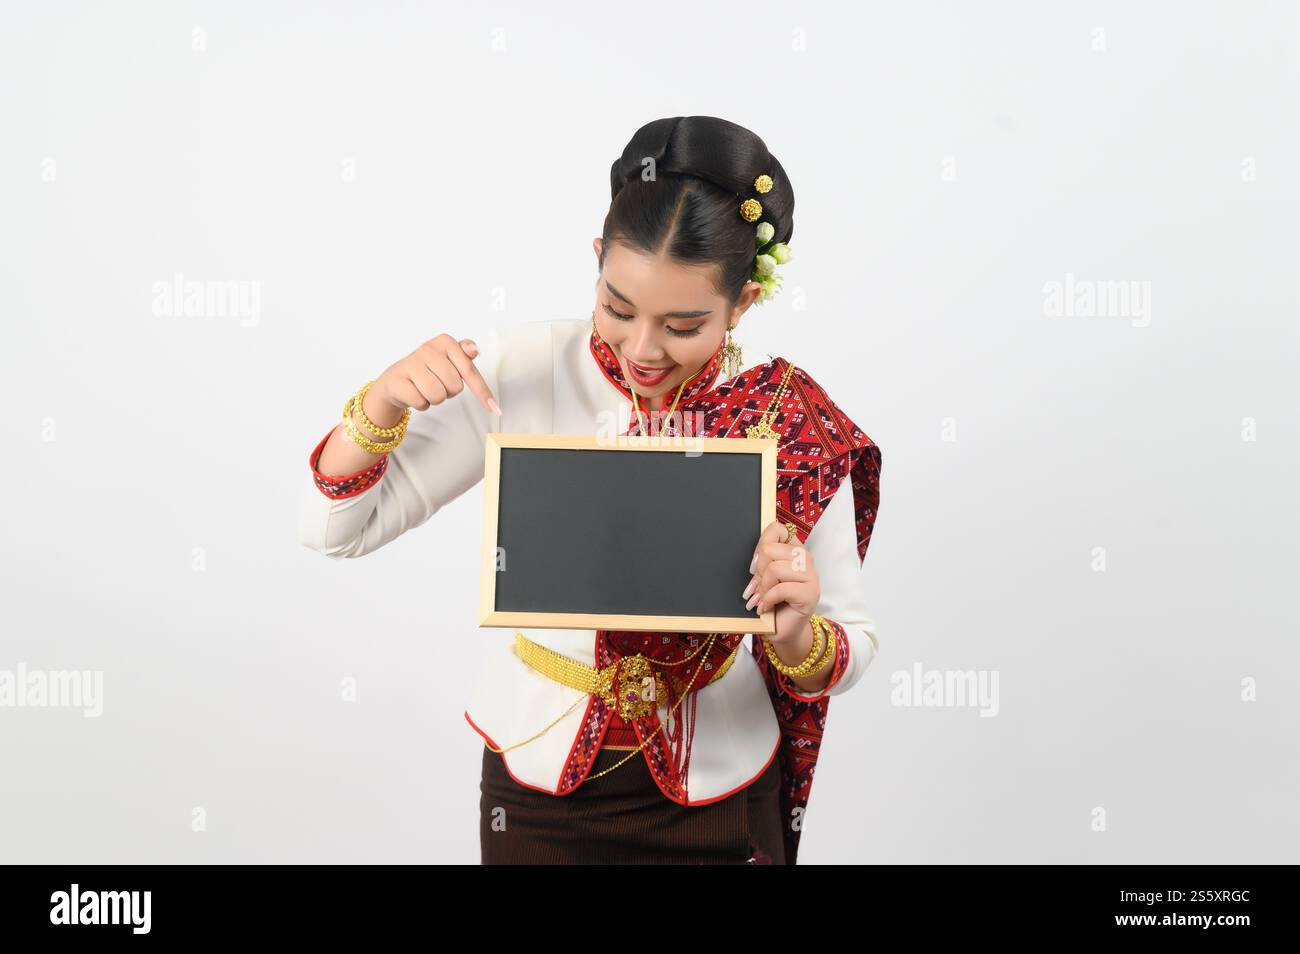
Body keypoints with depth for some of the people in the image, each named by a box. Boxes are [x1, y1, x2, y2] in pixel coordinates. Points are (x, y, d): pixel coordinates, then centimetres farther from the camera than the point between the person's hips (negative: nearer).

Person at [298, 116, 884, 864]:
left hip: (714, 796, 0)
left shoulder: (796, 428, -16)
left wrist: (798, 638, -30)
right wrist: (384, 403, -29)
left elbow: (853, 649, -8)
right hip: (540, 773, 1)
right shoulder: (519, 370, -16)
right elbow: (334, 530, -11)